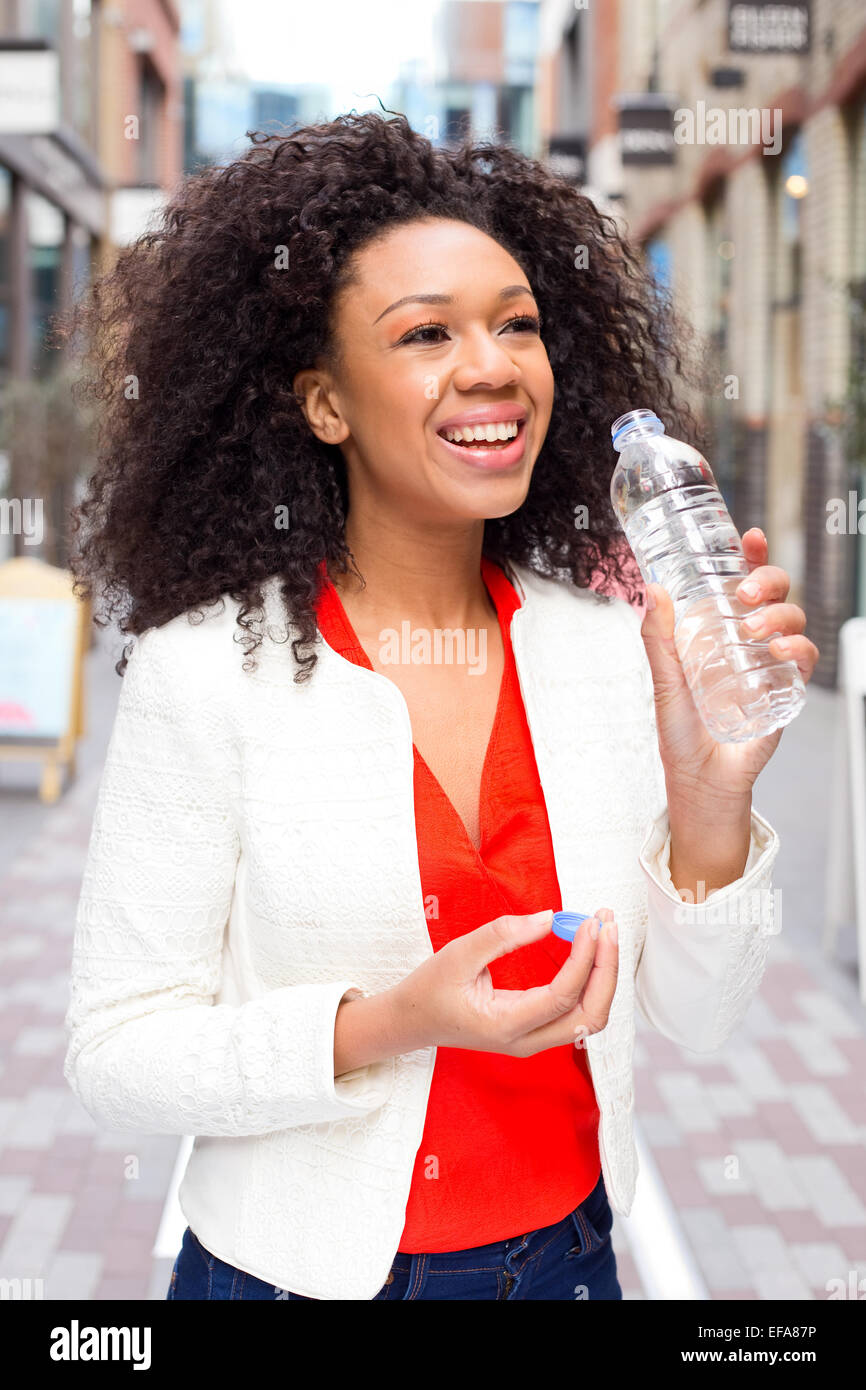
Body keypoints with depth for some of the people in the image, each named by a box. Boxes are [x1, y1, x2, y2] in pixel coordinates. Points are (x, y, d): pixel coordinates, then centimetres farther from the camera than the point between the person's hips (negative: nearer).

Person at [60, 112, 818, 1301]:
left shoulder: (613, 645, -6)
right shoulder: (208, 670, -17)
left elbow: (692, 1020, -3)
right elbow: (114, 1053, -13)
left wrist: (710, 794, -19)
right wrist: (389, 1028, -26)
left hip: (569, 1253, 4)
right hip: (306, 1268, -3)